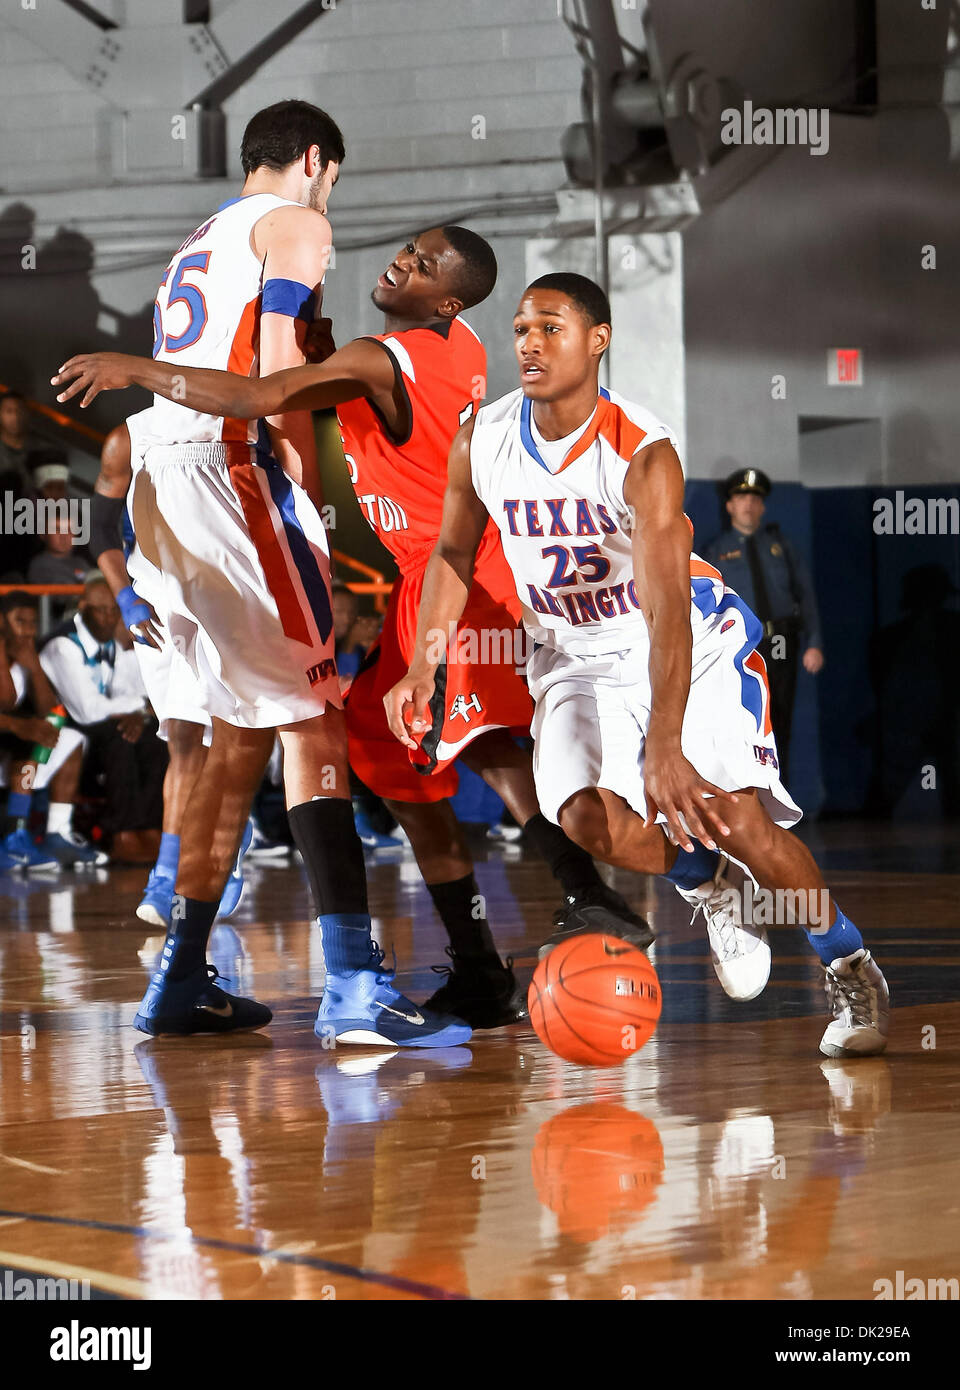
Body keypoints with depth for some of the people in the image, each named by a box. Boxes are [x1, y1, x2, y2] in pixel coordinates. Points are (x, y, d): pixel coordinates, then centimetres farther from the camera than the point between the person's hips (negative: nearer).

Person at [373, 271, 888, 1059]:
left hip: (696, 648, -4)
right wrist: (422, 669, -5)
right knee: (592, 823, -22)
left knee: (730, 812, -22)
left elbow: (665, 611, -36)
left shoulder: (644, 454, -27)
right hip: (578, 660, 4)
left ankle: (852, 971, 0)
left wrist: (664, 749, -46)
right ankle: (713, 887, 11)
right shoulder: (482, 441, -11)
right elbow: (454, 553, 7)